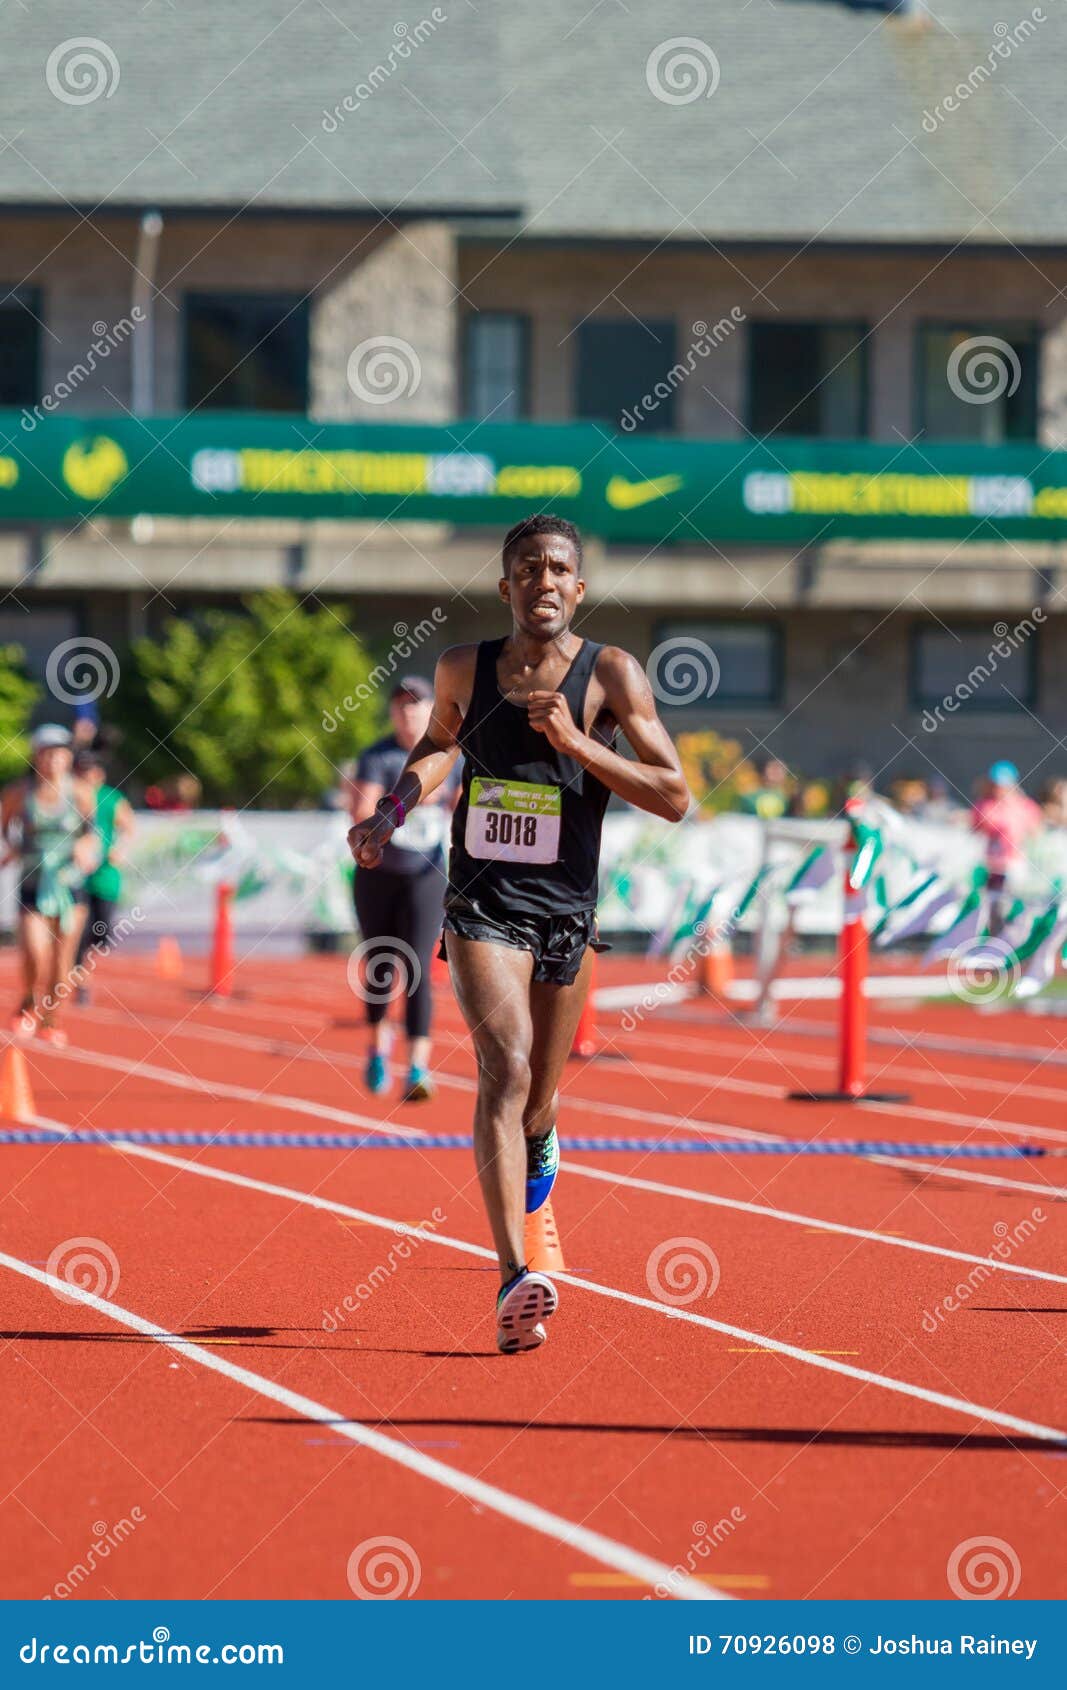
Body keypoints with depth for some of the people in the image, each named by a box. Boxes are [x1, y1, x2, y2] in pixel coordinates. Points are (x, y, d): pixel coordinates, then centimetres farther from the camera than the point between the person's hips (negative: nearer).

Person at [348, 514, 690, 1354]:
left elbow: (675, 797, -9)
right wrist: (389, 814, 11)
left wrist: (578, 744, -19)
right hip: (482, 906, 0)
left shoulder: (611, 673, -5)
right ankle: (515, 1283, -31)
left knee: (537, 1099, 11)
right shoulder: (464, 668, 3)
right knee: (506, 1067, -21)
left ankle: (540, 1141, 52)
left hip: (565, 911, 0)